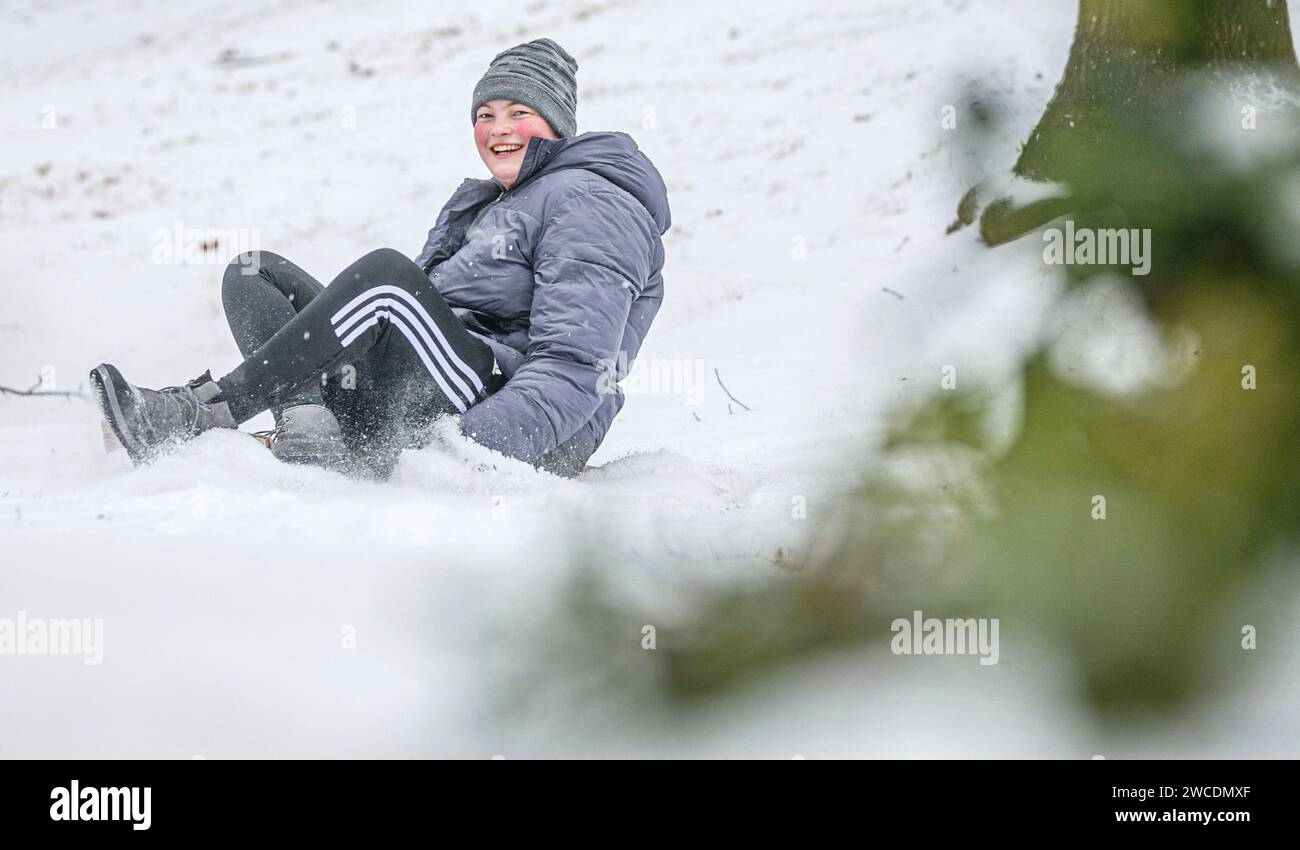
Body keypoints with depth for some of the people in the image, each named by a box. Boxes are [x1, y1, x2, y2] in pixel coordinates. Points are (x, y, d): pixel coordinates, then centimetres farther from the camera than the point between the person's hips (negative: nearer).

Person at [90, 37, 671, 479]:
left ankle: (204, 413, -32)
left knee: (384, 275, -32)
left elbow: (574, 367, -17)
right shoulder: (484, 205, 28)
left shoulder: (590, 202, -3)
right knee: (254, 275, 1)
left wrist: (471, 448, -31)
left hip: (534, 443, -9)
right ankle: (308, 422, -28)